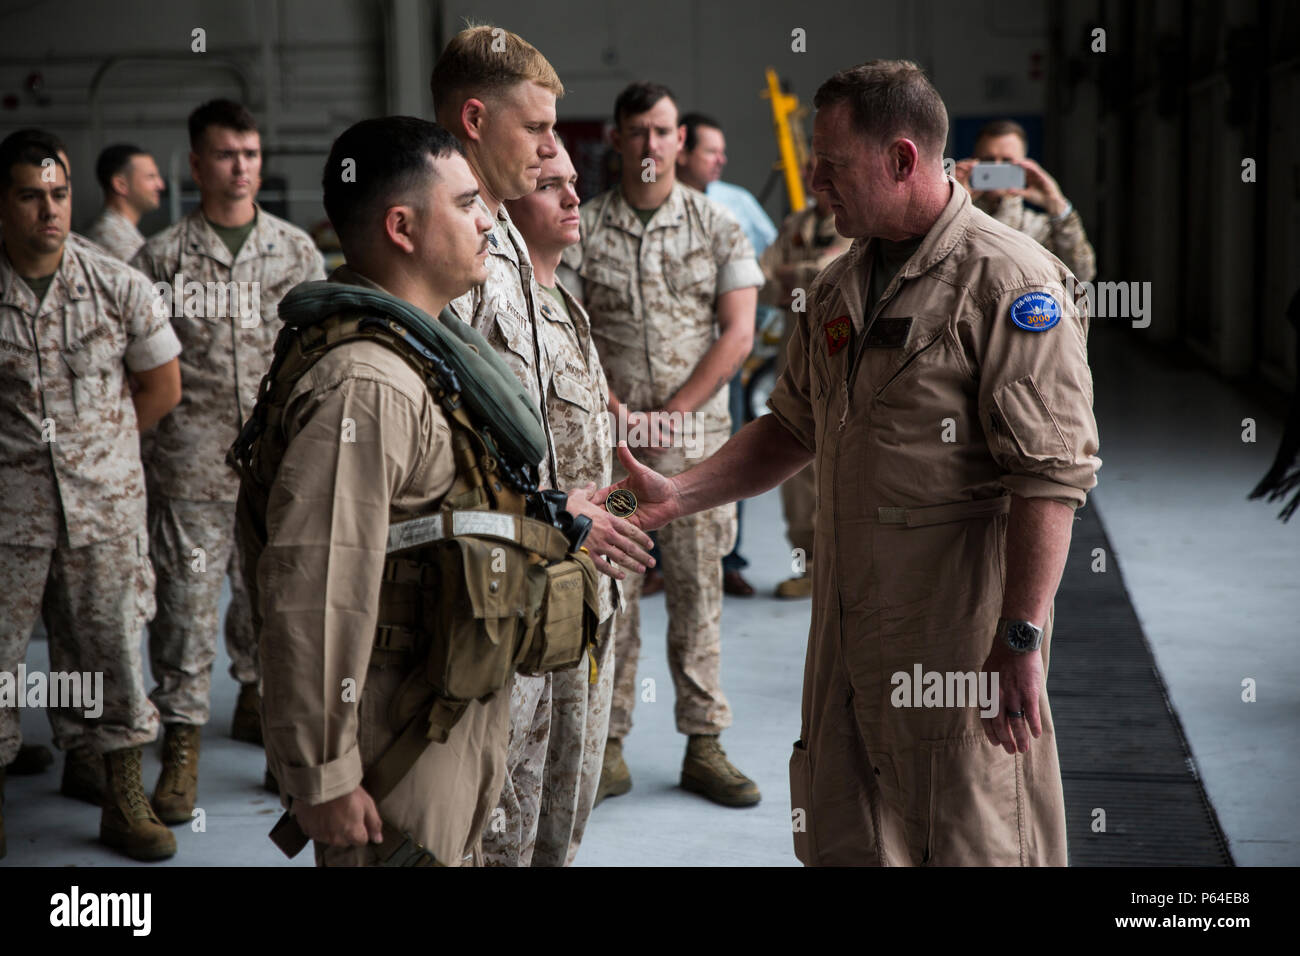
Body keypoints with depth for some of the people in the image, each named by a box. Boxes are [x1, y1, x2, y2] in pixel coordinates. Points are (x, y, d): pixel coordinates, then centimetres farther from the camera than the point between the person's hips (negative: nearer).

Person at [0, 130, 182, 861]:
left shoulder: (119, 286, -1)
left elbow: (163, 387, 10)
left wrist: (95, 445, 8)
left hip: (107, 505, 1)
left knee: (113, 645, 8)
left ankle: (125, 803, 21)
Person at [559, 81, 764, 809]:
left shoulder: (719, 229, 5)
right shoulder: (582, 230, 4)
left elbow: (738, 334, -1)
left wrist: (671, 413, -8)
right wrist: (612, 412, -9)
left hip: (697, 435, 1)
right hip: (607, 441, 0)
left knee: (699, 589, 3)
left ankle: (705, 745, 10)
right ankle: (607, 747, 8)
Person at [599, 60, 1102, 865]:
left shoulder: (1008, 280, -13)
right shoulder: (841, 286, 14)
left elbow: (1051, 475, -18)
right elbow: (795, 429, 23)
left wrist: (1020, 640, -21)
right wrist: (680, 494, 11)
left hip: (959, 632, -8)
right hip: (851, 623, 8)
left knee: (972, 843, 0)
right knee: (843, 841, 13)